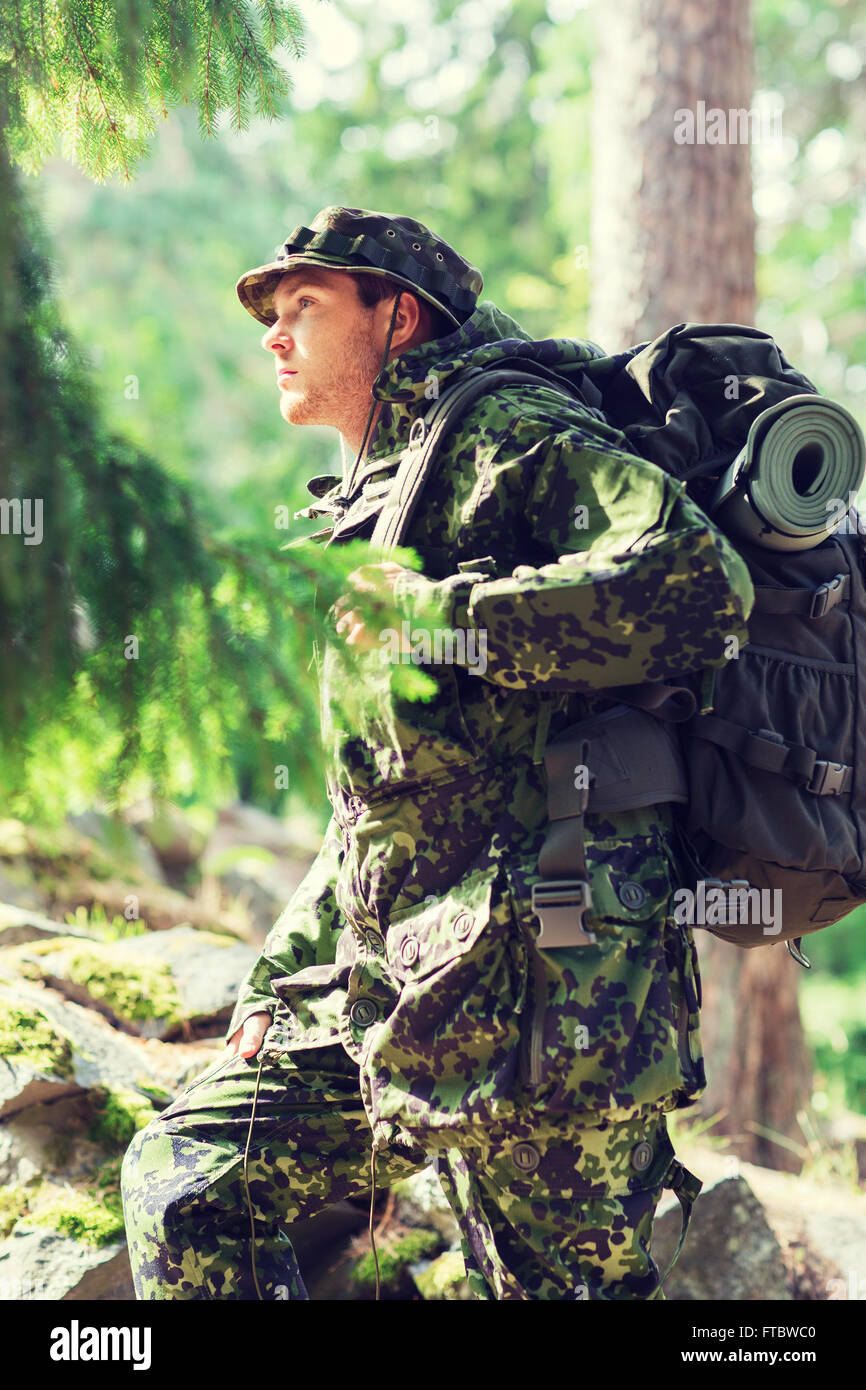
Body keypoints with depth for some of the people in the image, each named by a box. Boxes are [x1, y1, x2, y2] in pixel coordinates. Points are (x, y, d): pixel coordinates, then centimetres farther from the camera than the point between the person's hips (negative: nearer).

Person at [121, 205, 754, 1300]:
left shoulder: (504, 434, -5)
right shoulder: (373, 506, 24)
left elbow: (698, 584, -24)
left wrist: (440, 617, -18)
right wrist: (278, 973, 21)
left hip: (530, 989, -9)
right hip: (385, 985, 9)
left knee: (555, 1281, -3)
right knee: (182, 1177, 6)